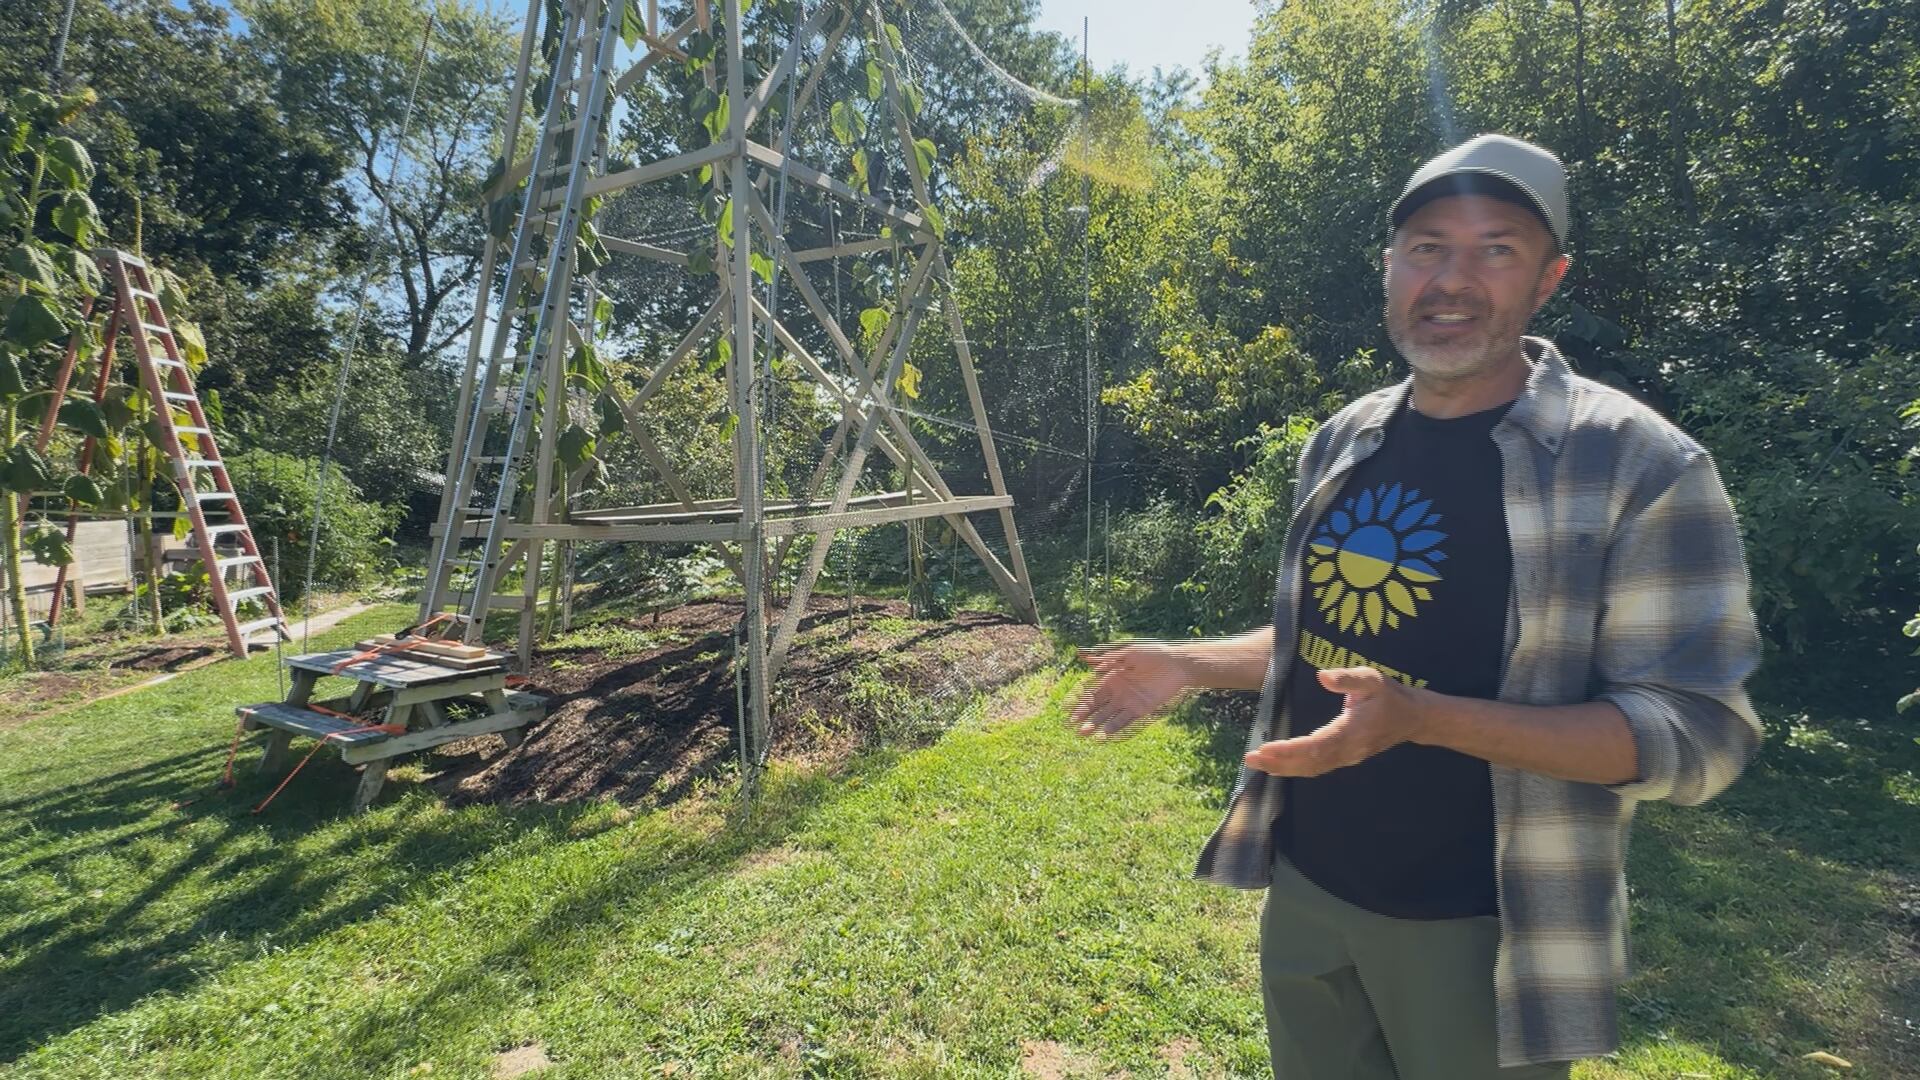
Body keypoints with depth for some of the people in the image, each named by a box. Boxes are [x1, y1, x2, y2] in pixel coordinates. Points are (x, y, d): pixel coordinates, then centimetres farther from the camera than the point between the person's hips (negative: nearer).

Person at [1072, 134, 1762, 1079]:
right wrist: (1190, 664, 1)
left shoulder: (1640, 466, -17)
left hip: (1480, 928, -5)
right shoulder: (1341, 443, 2)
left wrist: (1422, 718, -32)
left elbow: (1694, 733, -19)